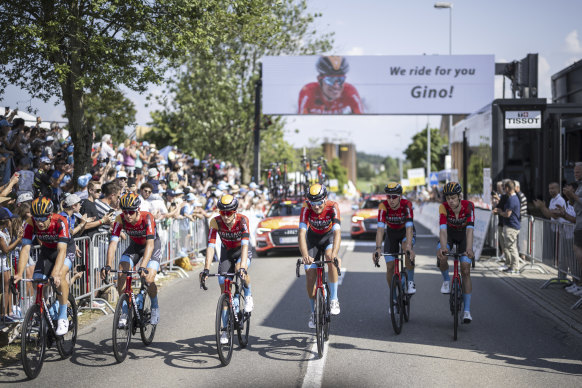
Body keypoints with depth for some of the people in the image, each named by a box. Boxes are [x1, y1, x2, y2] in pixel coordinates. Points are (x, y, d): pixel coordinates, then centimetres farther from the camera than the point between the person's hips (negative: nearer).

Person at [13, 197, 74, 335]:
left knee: (60, 276, -29)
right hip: (47, 250, 4)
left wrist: (55, 273, -55)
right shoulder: (30, 224, -26)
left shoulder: (60, 222, -36)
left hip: (66, 249, -4)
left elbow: (62, 250, -43)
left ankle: (63, 318, -19)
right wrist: (19, 274, -42)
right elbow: (25, 249, -29)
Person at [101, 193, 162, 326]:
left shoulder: (147, 218, -35)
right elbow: (113, 243, -30)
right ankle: (125, 312, -3)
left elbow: (150, 244, -43)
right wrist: (108, 266, -44)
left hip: (153, 245, -3)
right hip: (135, 246, 4)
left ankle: (155, 307, 9)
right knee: (121, 275, -17)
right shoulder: (120, 220, -25)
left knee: (149, 279, -21)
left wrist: (143, 267, -55)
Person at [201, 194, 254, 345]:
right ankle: (225, 329, 3)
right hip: (226, 252, 3)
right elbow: (211, 246, -28)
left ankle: (248, 296, -6)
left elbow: (245, 245, -38)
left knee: (240, 269, -37)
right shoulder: (216, 222, -24)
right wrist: (206, 269, -39)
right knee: (224, 291, -5)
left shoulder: (242, 220, -30)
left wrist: (242, 267, -51)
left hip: (242, 251, -2)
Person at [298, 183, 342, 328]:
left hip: (329, 236, -1)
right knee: (310, 277, -7)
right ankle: (314, 312, 14)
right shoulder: (306, 208, -29)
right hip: (313, 237, 1)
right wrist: (305, 255, -52)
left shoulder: (333, 207, -31)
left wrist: (334, 254, -56)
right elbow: (302, 233, -37)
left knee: (330, 258, -33)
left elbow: (337, 232, -41)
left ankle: (334, 299, -20)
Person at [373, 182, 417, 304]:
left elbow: (409, 227, -41)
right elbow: (380, 228, -36)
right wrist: (378, 248, -49)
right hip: (391, 233, 2)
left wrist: (409, 247, -55)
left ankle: (411, 281, -19)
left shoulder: (407, 205, -31)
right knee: (390, 267, -5)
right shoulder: (383, 207, -28)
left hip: (406, 231, -2)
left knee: (407, 250, -36)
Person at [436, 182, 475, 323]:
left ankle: (467, 310, -5)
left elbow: (469, 229, -38)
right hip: (449, 233, 0)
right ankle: (446, 280, 1)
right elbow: (443, 229, -37)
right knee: (441, 257, -32)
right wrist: (443, 247, -55)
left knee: (466, 270, -10)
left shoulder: (468, 206, -30)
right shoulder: (443, 207, -28)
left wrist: (469, 249, -52)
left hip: (463, 235, 0)